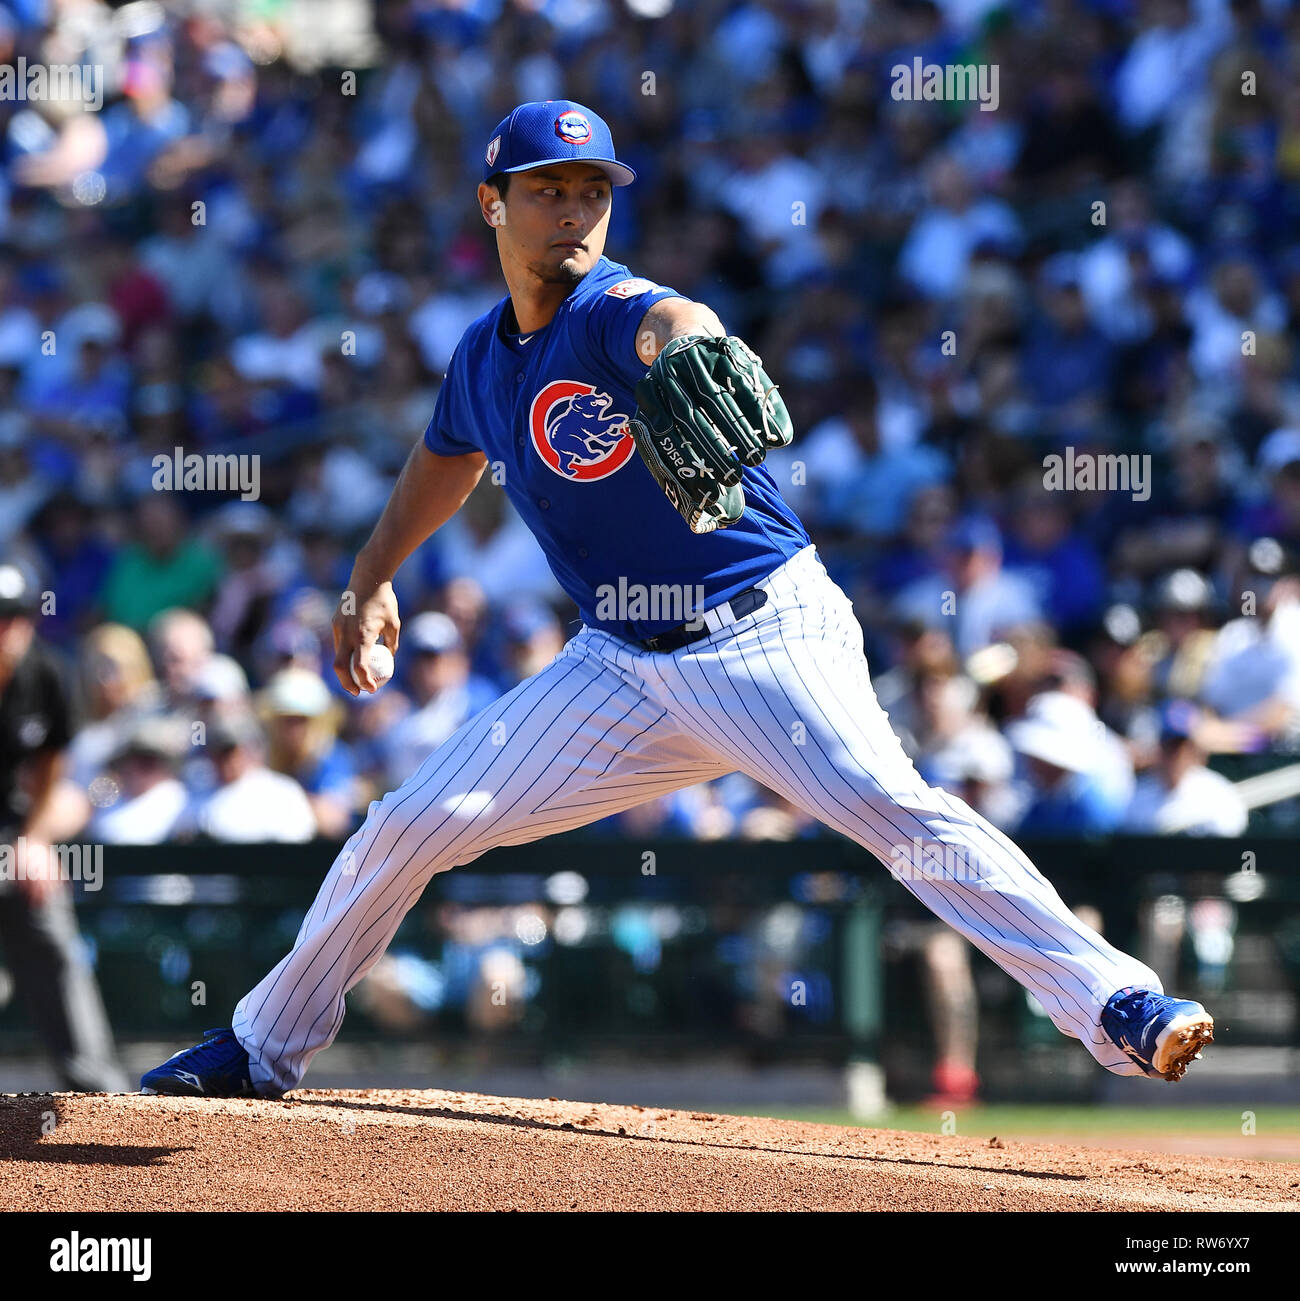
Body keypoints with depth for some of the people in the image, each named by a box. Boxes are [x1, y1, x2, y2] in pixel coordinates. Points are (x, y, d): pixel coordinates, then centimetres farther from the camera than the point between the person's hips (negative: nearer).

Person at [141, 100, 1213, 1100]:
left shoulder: (617, 314, -15)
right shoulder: (484, 359, 6)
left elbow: (669, 324, -42)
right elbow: (447, 456, 30)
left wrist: (685, 349, -65)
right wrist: (372, 581, 26)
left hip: (765, 634, -6)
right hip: (622, 666, 6)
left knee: (888, 801, -28)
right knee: (410, 827, 3)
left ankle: (1114, 1008, -34)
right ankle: (265, 1045, 23)